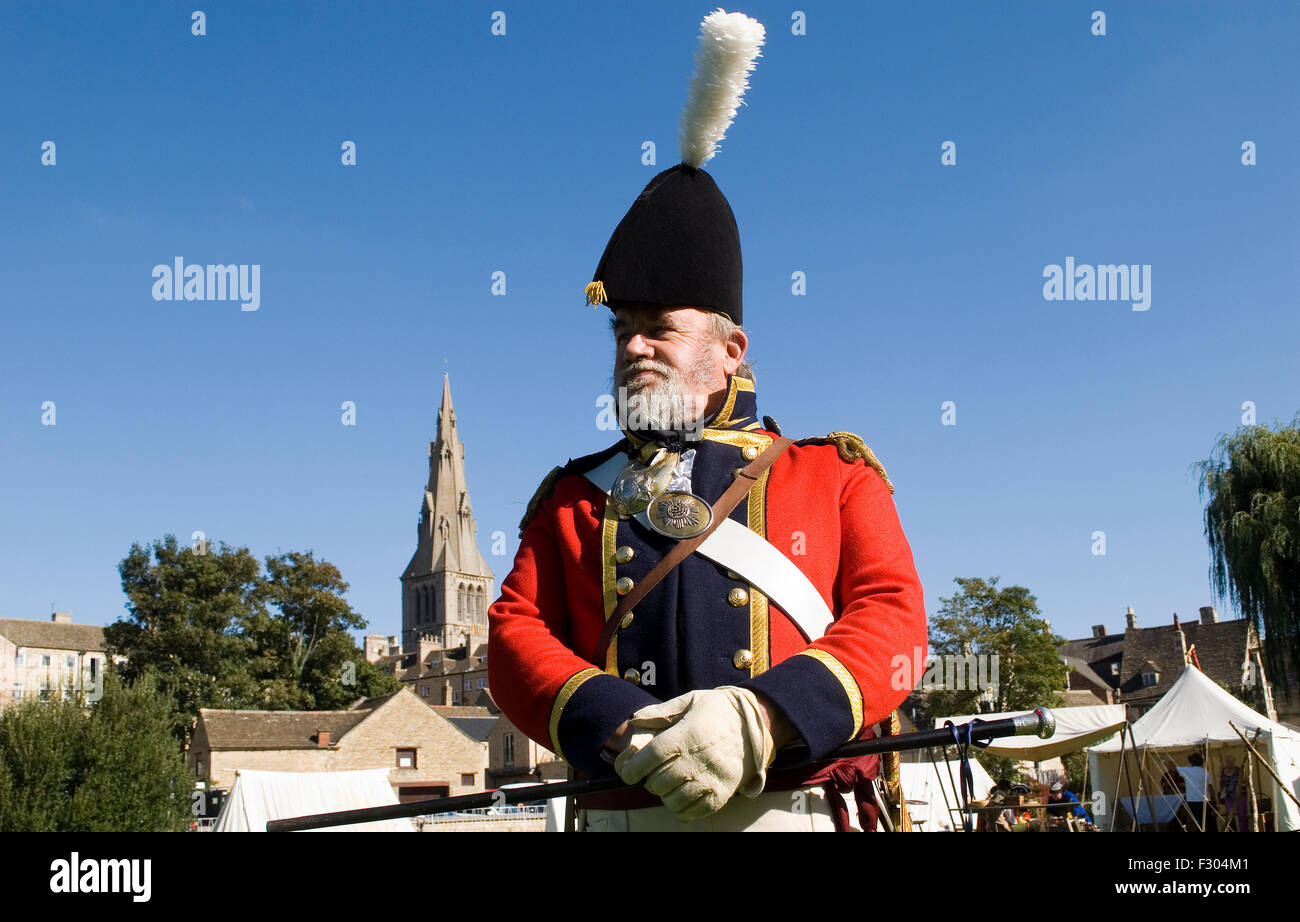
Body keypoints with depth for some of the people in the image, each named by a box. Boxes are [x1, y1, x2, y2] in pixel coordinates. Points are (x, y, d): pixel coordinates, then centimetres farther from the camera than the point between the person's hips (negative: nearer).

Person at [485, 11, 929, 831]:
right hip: (626, 814, 2)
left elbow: (894, 623, -2)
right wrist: (620, 729, -15)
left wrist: (760, 719, -19)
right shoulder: (573, 497, 15)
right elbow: (515, 636, 5)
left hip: (799, 810, -1)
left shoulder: (837, 475, 10)